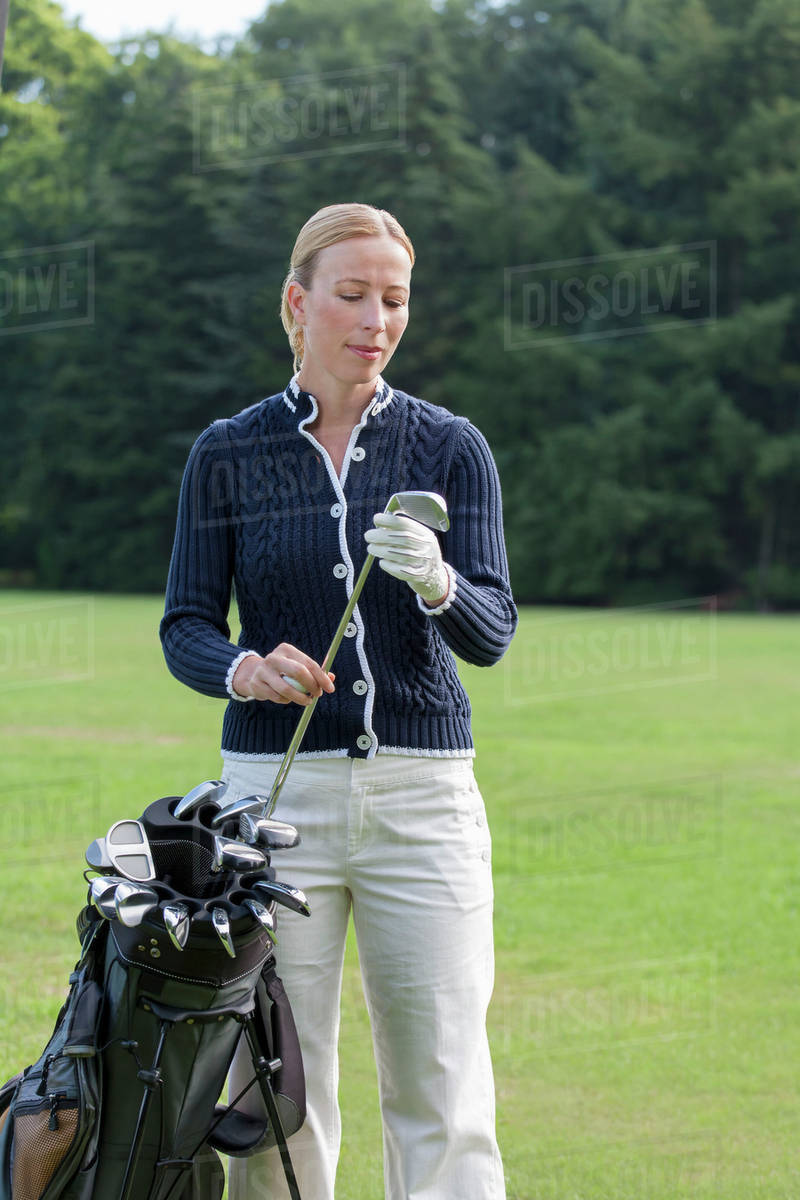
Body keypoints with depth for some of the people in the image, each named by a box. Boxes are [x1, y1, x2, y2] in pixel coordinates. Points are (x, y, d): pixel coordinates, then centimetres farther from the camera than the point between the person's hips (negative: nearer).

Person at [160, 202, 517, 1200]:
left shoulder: (450, 448, 3)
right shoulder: (228, 454, 4)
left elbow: (490, 634, -5)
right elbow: (185, 630, 4)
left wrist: (436, 579, -28)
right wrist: (245, 668, -19)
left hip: (424, 791, 0)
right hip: (277, 786, 0)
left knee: (444, 1094, -4)